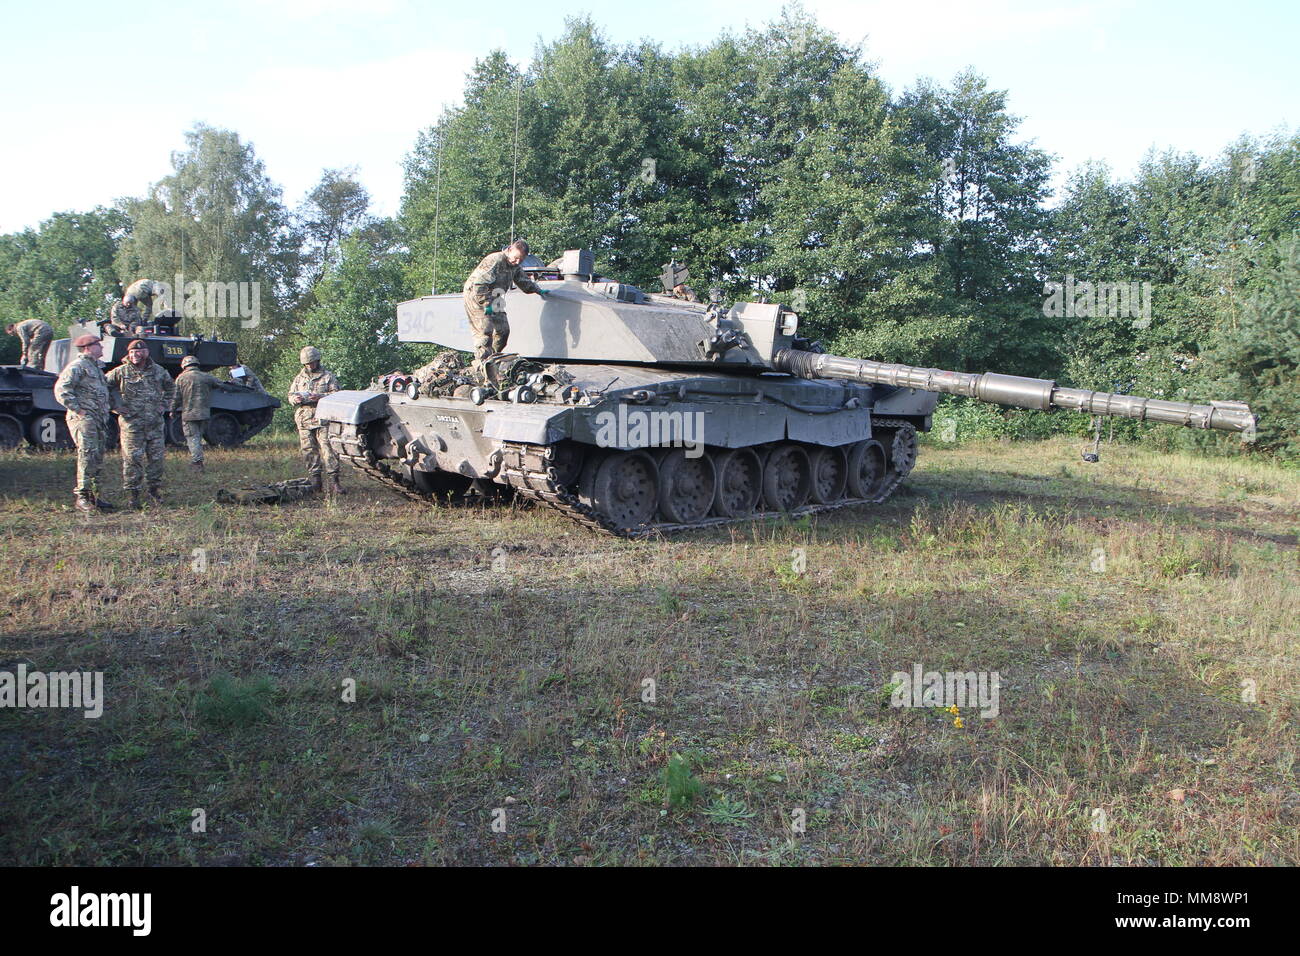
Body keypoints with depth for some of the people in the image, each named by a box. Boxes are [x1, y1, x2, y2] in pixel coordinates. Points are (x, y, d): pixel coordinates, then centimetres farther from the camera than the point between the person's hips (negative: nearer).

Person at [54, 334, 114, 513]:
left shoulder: (95, 367, 22)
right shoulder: (77, 366, -7)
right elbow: (61, 389, -18)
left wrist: (105, 413, 20)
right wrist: (77, 410, -18)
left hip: (99, 419, 9)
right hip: (83, 418, -9)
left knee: (97, 458, 10)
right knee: (88, 454, -15)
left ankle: (94, 496, 17)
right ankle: (82, 497, -14)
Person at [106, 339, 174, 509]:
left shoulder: (158, 371, 8)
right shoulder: (121, 372, -1)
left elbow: (170, 387, 25)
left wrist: (164, 404, 14)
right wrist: (116, 405, 0)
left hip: (155, 423, 3)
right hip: (131, 423, -3)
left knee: (156, 457, 6)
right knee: (132, 459, -4)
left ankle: (155, 490, 18)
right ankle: (133, 494, 2)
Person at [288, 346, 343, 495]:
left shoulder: (328, 376, 8)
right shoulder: (299, 378, 20)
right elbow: (290, 395, 21)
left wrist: (321, 397, -17)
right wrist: (295, 399, -3)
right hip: (304, 420, 4)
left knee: (328, 449, -11)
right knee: (309, 451, 3)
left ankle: (333, 482, -12)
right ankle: (315, 481, 10)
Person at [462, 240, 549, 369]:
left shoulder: (514, 266, 5)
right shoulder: (495, 261, -24)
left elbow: (524, 281, 26)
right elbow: (479, 284, -29)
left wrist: (538, 290, 24)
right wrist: (486, 304, -28)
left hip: (493, 299, 9)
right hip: (476, 296, -9)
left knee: (503, 329, 7)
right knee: (485, 330, -16)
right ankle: (481, 364, -15)